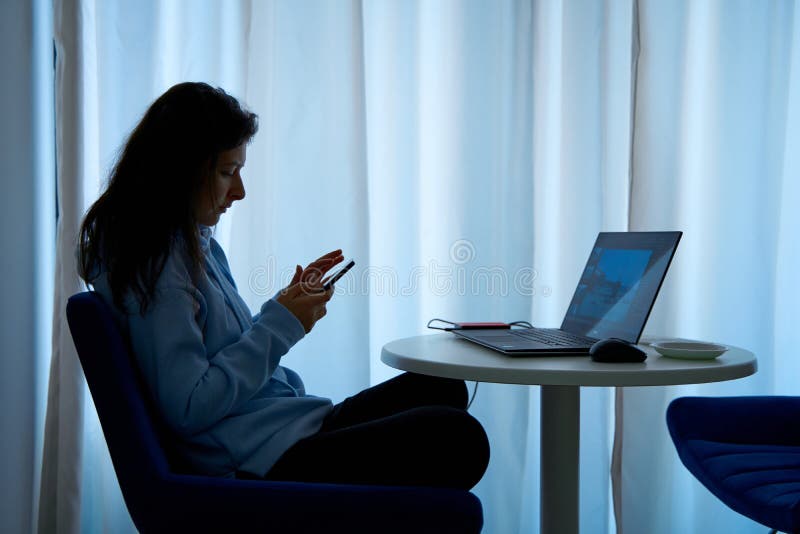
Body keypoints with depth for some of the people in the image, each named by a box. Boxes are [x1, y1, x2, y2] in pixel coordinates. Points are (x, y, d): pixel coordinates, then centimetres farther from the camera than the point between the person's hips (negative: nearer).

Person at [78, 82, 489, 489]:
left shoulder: (195, 242, 15)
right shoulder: (156, 265, -16)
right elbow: (189, 409, -22)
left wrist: (290, 302, 8)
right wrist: (280, 324, -16)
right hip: (261, 464, -11)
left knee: (444, 390, 16)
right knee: (459, 439, -21)